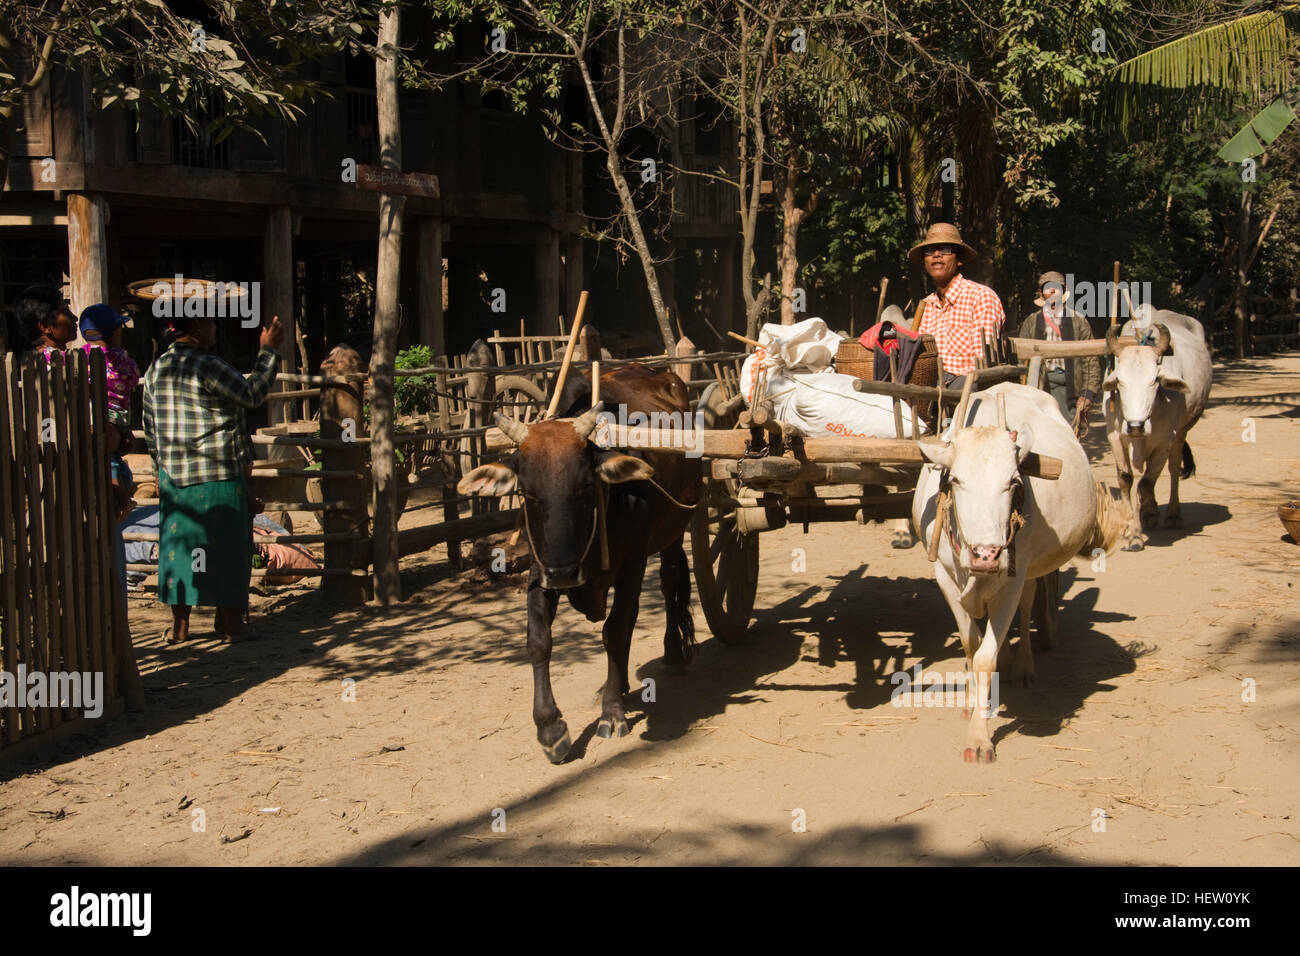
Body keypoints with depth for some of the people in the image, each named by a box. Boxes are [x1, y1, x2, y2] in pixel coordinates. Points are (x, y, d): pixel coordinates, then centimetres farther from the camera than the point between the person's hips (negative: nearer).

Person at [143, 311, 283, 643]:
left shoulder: (155, 371, 7)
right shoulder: (208, 367, -16)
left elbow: (151, 430, 13)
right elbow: (252, 395, -7)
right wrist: (268, 350, 0)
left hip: (174, 476, 6)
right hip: (220, 475, -6)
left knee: (178, 547, 10)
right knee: (227, 548, 3)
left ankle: (179, 625, 14)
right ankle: (230, 625, 6)